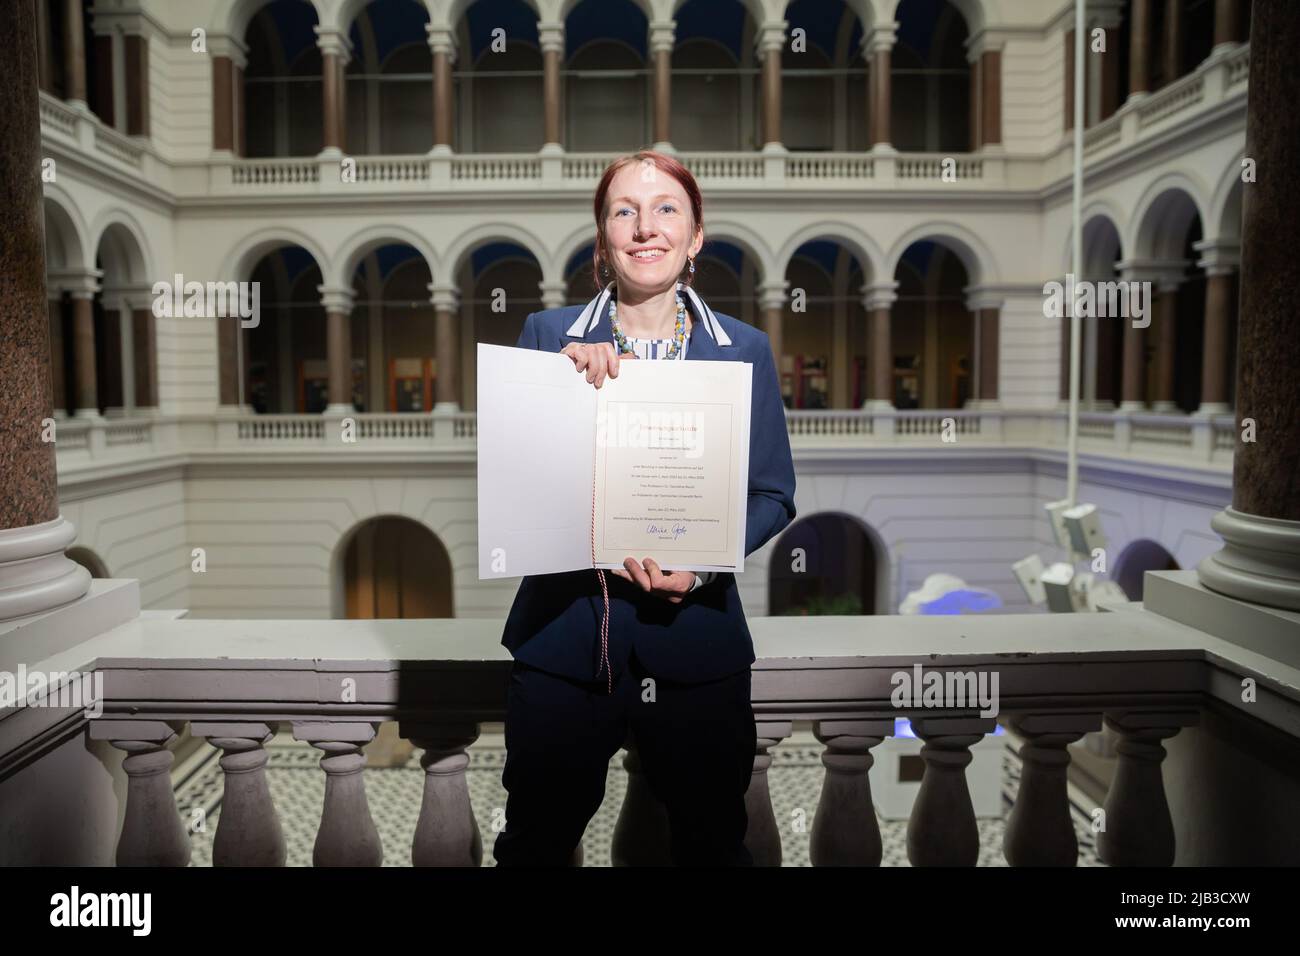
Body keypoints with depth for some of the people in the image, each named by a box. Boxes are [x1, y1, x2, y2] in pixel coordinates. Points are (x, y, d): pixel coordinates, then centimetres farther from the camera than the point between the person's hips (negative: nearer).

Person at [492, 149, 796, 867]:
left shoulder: (746, 350, 2)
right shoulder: (547, 335, 1)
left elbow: (772, 495, 0)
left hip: (695, 638, 0)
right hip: (562, 636, 1)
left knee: (713, 844, 19)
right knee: (535, 842, 20)